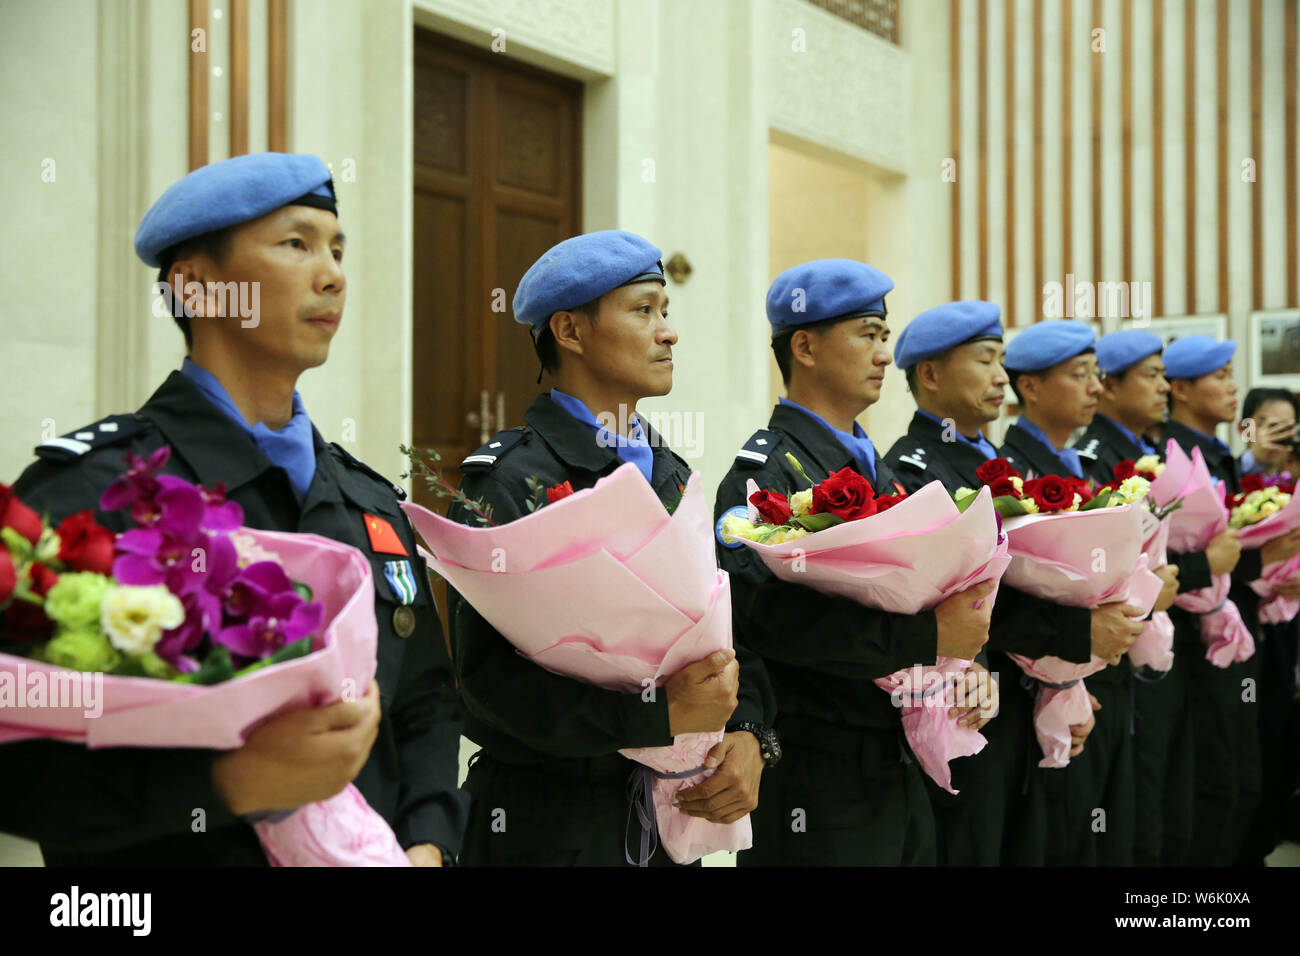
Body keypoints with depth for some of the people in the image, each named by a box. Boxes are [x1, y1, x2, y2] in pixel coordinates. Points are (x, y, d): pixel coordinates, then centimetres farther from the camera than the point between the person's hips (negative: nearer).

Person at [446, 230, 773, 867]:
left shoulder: (671, 476, 12)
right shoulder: (508, 480, -12)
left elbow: (729, 630, 10)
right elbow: (489, 666, -22)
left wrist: (746, 733, -9)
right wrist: (660, 715, -28)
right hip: (551, 830, -7)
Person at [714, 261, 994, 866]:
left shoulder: (874, 468, 16)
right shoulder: (766, 471, -12)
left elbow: (901, 595, 15)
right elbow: (770, 612, -27)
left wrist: (955, 663, -5)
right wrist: (927, 638, -26)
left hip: (898, 767, 8)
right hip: (813, 784, -8)